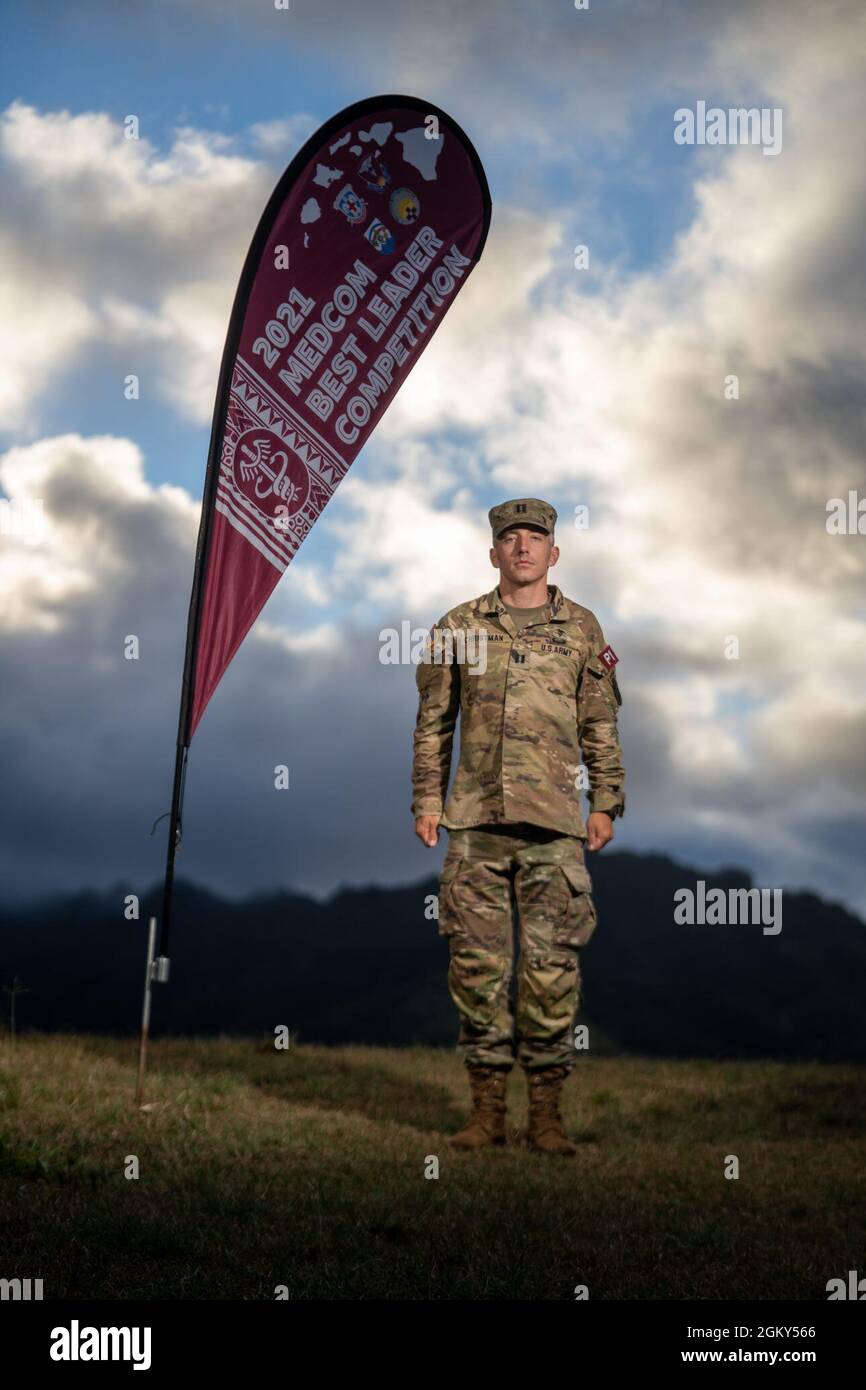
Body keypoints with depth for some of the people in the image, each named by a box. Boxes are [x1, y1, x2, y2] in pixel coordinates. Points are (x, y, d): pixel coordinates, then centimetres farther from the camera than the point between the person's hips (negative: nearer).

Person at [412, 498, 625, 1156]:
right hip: (475, 820, 1)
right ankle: (487, 1109, 12)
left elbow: (601, 726, 10)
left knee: (552, 967, -1)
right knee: (478, 964, 2)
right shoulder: (459, 627, 9)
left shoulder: (581, 628, 9)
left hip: (553, 824, 0)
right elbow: (433, 722, 13)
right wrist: (427, 799, 6)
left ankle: (547, 1114, 8)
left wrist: (606, 804, 4)